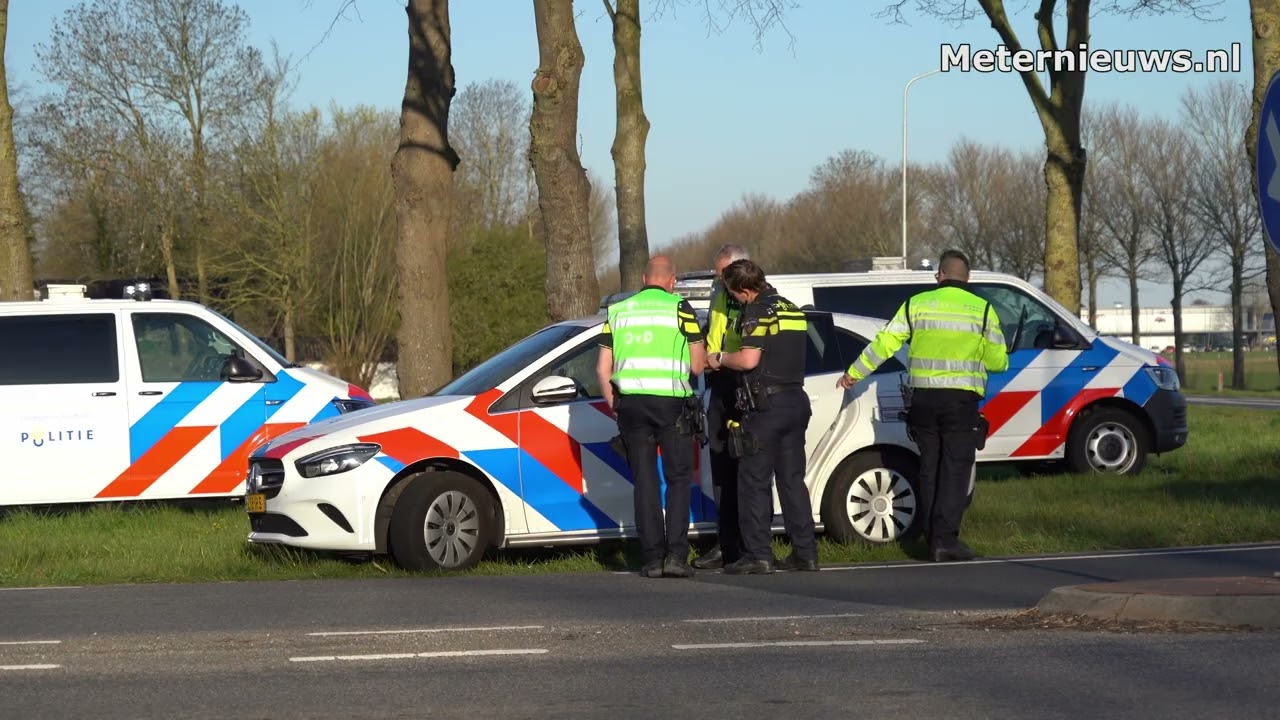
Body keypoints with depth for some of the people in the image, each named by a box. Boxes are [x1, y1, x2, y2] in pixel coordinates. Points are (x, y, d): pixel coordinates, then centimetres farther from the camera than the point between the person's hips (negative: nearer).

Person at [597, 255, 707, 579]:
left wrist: (616, 406, 16)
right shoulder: (680, 309, 0)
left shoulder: (618, 312, 12)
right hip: (671, 403, -3)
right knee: (679, 479, 5)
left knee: (645, 482, 7)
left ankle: (653, 558, 4)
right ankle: (676, 555, -5)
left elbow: (603, 369, 9)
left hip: (631, 402, 3)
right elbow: (698, 365, -1)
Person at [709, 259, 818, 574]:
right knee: (793, 479, 11)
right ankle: (805, 553, 10)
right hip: (797, 402, 8)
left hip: (765, 405, -8)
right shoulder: (792, 309, 15)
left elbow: (749, 359, -21)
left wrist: (720, 358, -3)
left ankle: (757, 554, -5)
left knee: (754, 481, -2)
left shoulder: (758, 311, -12)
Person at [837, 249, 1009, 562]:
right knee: (955, 469, -3)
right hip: (961, 400, -3)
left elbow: (884, 343, 6)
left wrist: (853, 374, 17)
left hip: (923, 398, 3)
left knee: (929, 469, 11)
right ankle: (945, 539, -13)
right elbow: (998, 361, 2)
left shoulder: (917, 304, 6)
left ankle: (932, 540, 12)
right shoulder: (982, 309, 1)